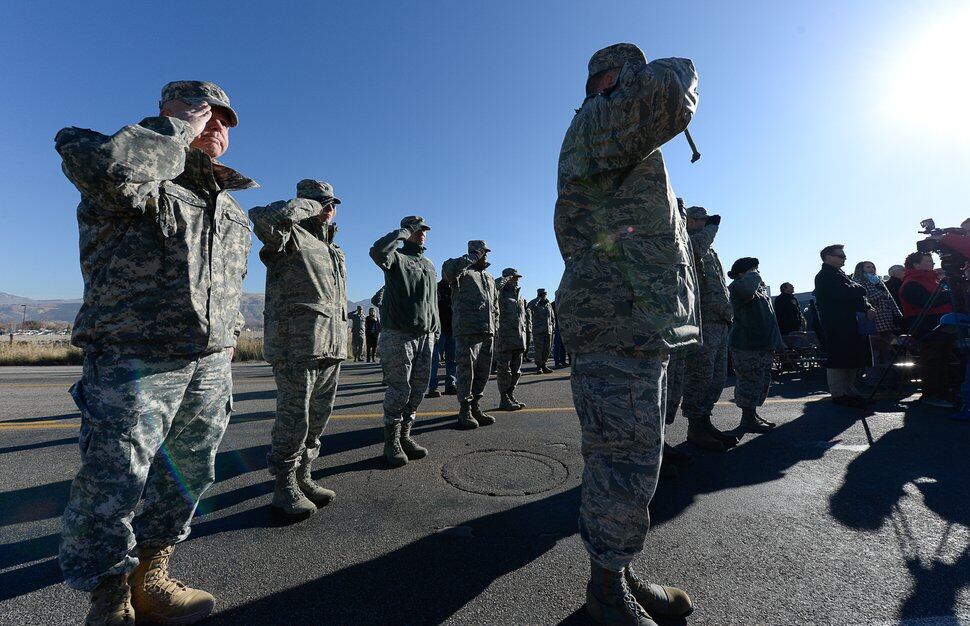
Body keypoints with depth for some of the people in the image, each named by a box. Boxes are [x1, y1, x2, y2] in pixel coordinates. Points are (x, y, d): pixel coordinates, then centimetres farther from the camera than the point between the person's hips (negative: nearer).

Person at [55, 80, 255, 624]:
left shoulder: (233, 211, 18)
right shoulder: (137, 180, -1)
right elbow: (99, 161, -27)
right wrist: (177, 128, -11)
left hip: (210, 365, 6)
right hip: (134, 360, -6)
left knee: (188, 480, 14)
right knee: (113, 487, 3)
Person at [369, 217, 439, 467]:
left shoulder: (430, 266, 22)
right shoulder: (396, 257, 0)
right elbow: (377, 251, -25)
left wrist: (436, 329, 17)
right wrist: (401, 233, -9)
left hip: (425, 336, 7)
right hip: (398, 335, -7)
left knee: (418, 388, 9)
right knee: (399, 389, -4)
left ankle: (405, 435, 22)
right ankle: (392, 442, 11)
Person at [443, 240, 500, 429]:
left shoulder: (489, 277, 24)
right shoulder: (463, 272, 0)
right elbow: (448, 268, -25)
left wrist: (495, 329, 18)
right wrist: (473, 257, -14)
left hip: (487, 332, 8)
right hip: (468, 331, -7)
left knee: (483, 371, 11)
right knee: (466, 370, -3)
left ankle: (476, 407, 24)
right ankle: (465, 410, 8)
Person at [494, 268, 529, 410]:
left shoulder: (519, 298, 20)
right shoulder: (500, 294, -3)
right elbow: (493, 285, -27)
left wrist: (524, 337, 19)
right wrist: (506, 278, -11)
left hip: (518, 340, 8)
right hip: (505, 339, -8)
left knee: (516, 371, 13)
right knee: (504, 370, -1)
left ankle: (511, 396, 24)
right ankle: (504, 400, 8)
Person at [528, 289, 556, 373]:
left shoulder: (549, 305, 16)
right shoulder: (536, 304, 0)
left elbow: (553, 317, 23)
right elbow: (530, 305, -26)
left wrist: (552, 326, 11)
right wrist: (538, 298, -13)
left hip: (548, 331, 5)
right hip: (538, 330, -5)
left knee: (547, 349, 5)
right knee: (539, 349, -5)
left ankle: (544, 366, 15)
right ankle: (538, 366, 2)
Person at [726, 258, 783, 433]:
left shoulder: (761, 288, 21)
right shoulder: (737, 286, -10)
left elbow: (768, 317, 28)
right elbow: (747, 289, -37)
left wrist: (776, 341, 26)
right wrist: (753, 275, -15)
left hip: (763, 345, 10)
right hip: (747, 345, -10)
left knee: (763, 381, 16)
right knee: (751, 381, -6)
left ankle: (752, 415, 28)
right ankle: (748, 420, 5)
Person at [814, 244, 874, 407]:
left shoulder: (838, 274, 22)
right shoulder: (825, 275, -9)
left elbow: (853, 295, 17)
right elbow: (846, 293, -20)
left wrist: (867, 309, -1)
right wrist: (860, 289, 1)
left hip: (849, 323, 10)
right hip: (837, 325, -10)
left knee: (853, 358, 13)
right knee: (838, 359, -6)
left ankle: (849, 390, 21)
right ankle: (839, 394, -1)